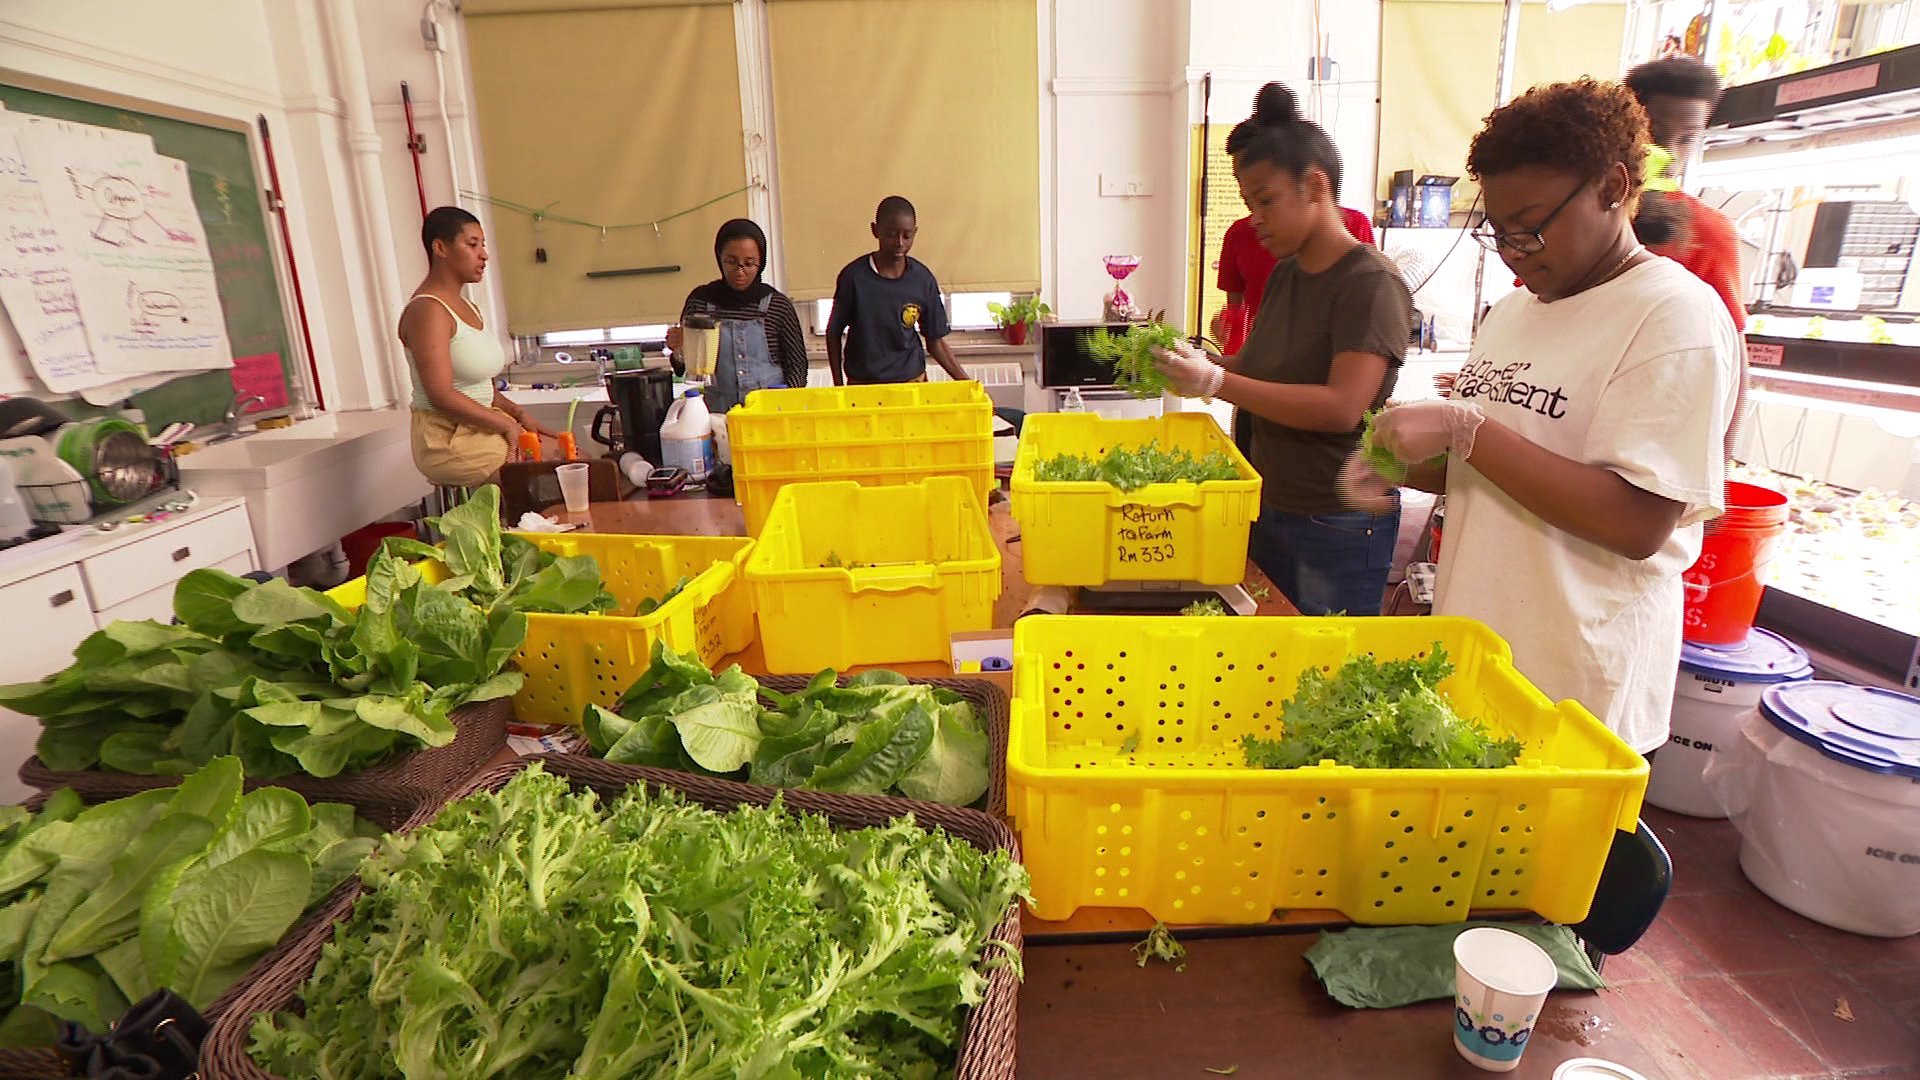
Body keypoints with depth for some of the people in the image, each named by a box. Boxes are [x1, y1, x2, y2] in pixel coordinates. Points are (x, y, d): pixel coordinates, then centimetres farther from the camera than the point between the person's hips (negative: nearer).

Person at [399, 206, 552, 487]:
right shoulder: (427, 311, -14)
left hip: (479, 429, 9)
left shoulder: (467, 308, 15)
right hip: (448, 442, -9)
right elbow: (441, 395, -22)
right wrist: (507, 424, -16)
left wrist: (518, 413, 2)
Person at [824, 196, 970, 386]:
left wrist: (966, 382, -6)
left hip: (912, 381, 1)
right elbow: (834, 333, 1)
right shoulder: (854, 276, -11)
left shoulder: (923, 279, -6)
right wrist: (838, 385, 0)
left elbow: (935, 341, 2)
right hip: (861, 384, -1)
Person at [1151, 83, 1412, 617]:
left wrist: (1217, 382, -26)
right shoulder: (1284, 273, 10)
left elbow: (1341, 407, -25)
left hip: (1338, 531, -7)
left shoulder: (1370, 283, -15)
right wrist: (1201, 362, -5)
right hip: (1269, 510, 8)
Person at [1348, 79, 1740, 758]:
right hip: (1472, 650, 7)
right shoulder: (1514, 311, 11)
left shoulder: (1677, 317, -13)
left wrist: (1464, 429, -24)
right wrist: (1403, 473, -2)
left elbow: (1638, 523, -22)